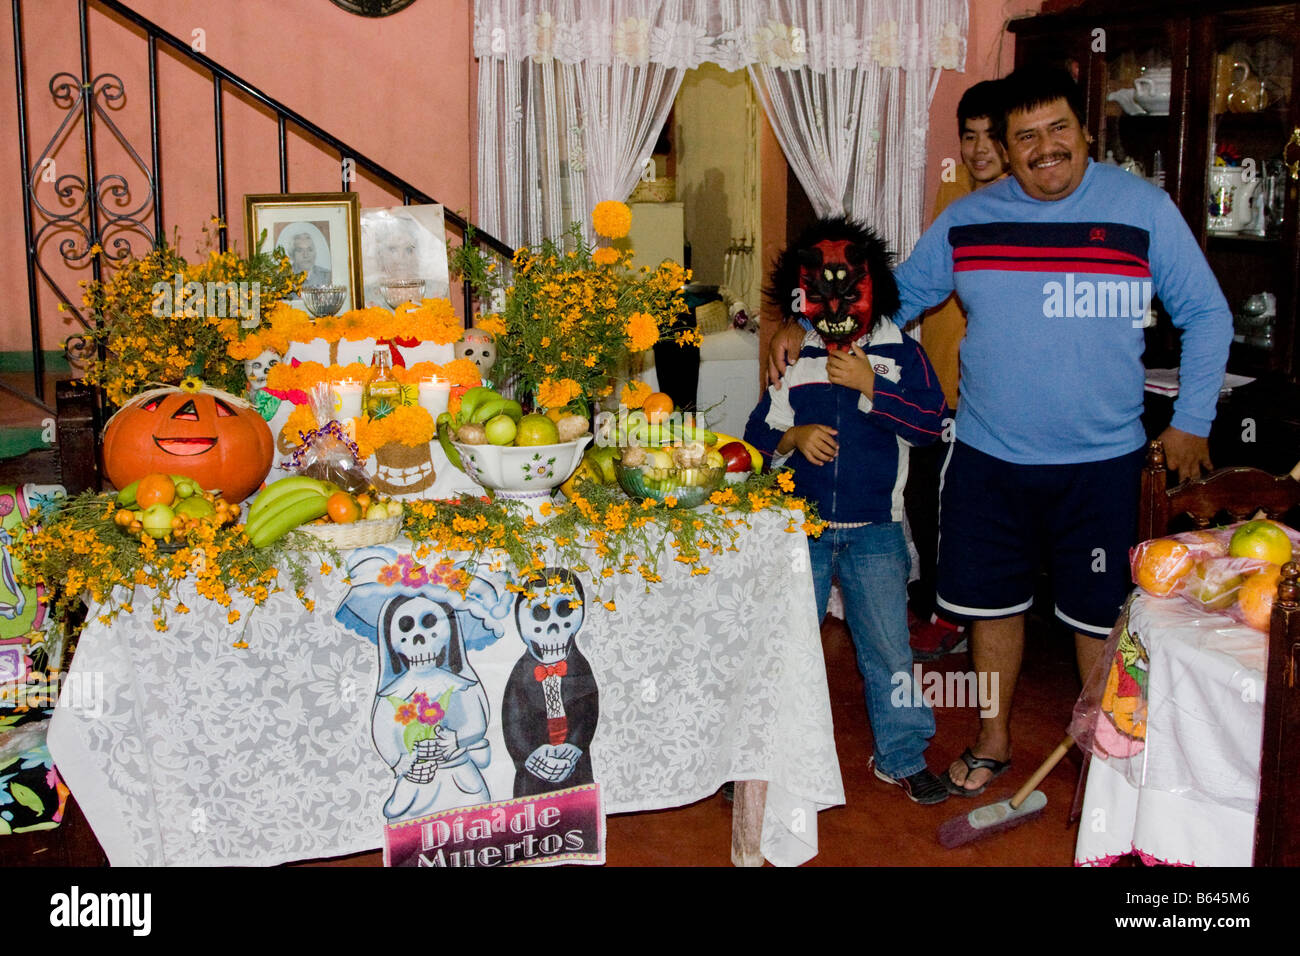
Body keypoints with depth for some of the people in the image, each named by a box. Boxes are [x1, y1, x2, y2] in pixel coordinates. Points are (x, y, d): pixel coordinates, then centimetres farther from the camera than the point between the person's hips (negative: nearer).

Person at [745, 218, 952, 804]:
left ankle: (900, 756, 21)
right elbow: (756, 436, 8)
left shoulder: (899, 353, -1)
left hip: (875, 530, -1)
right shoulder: (793, 360, 4)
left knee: (888, 647, 4)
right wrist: (792, 437, -13)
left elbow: (931, 423, -12)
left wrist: (870, 385, -17)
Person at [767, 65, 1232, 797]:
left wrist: (1192, 420, -1)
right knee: (993, 600, 14)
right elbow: (898, 294, 12)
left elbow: (1207, 315, 2)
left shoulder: (1143, 209, -5)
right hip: (989, 456, 3)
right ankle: (994, 740, 34)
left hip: (1101, 461, -2)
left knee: (1100, 614, 8)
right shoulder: (967, 220, 2)